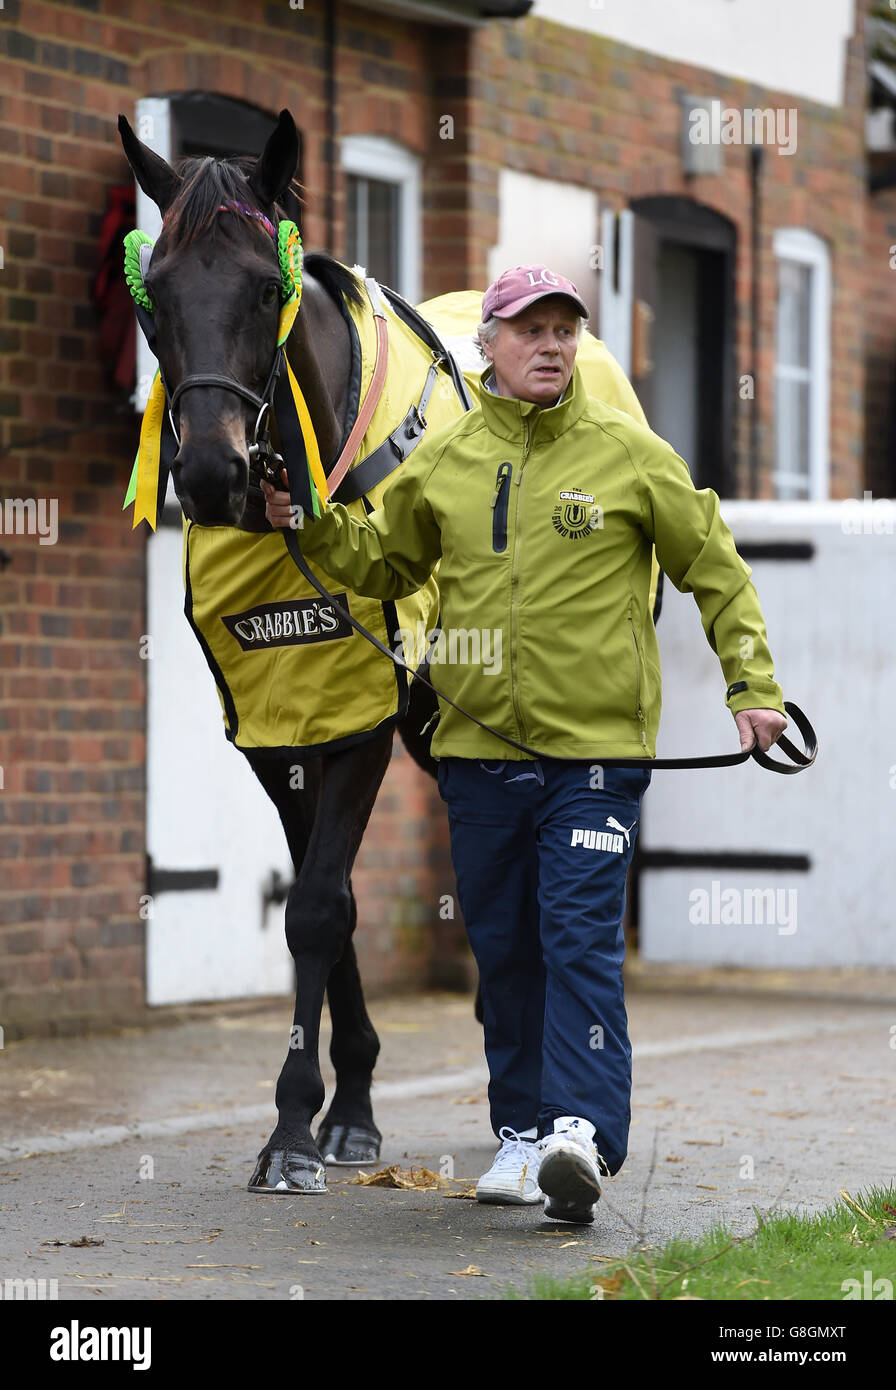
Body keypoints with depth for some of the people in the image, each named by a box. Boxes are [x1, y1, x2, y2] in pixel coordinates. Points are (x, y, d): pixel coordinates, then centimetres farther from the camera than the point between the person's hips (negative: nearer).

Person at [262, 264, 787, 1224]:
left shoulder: (630, 455, 0)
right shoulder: (442, 463, 8)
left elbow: (715, 571, 7)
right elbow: (384, 567, 22)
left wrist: (752, 684, 2)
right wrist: (315, 529, 5)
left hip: (594, 749, -4)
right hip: (479, 748, 4)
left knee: (580, 938, -13)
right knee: (503, 951, 9)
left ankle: (583, 1134, -20)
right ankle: (522, 1131, 19)